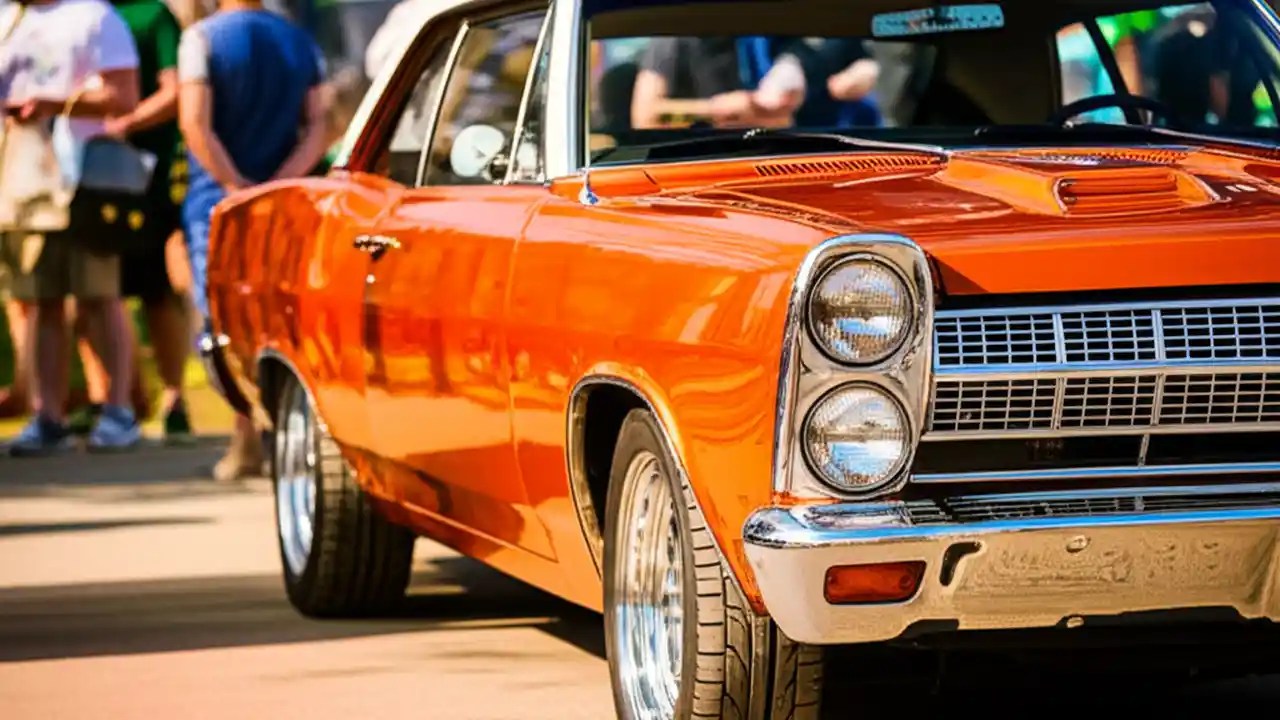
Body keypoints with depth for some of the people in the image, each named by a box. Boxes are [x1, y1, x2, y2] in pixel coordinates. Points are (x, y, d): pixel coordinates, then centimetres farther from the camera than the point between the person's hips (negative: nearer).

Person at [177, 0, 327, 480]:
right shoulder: (302, 43, 9)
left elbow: (195, 124, -15)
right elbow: (317, 126, 1)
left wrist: (235, 186, -11)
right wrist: (277, 186, -8)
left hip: (215, 199, -4)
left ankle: (247, 439, -15)